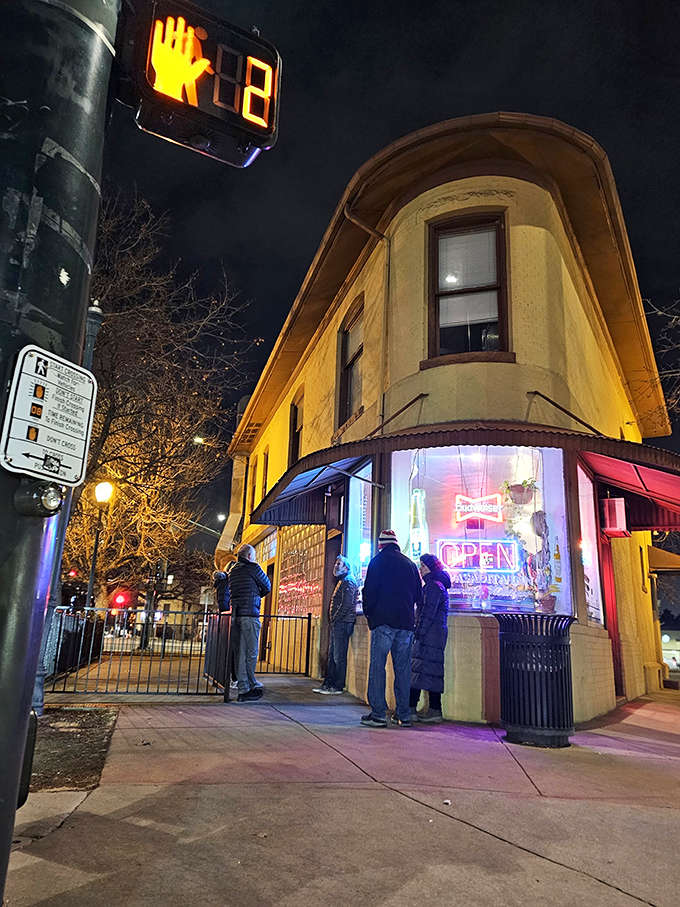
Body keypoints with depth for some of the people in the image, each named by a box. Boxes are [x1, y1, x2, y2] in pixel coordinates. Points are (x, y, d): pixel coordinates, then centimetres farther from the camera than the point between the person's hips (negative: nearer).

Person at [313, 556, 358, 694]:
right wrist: (333, 621, 15)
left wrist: (335, 619, -15)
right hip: (337, 624, 10)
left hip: (342, 623, -10)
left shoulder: (348, 582, -10)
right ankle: (328, 683, 17)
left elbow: (347, 604, -19)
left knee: (339, 656, -6)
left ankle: (337, 686, -2)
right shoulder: (342, 582, 22)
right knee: (332, 654, 12)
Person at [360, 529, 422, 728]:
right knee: (403, 668, 8)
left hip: (384, 621, -5)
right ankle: (403, 715, 10)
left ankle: (378, 714, -5)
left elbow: (369, 590, -4)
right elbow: (418, 594, 18)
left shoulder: (379, 561, 0)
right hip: (406, 622, 5)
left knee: (377, 665, -2)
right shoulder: (409, 563, 15)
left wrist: (369, 613, 8)